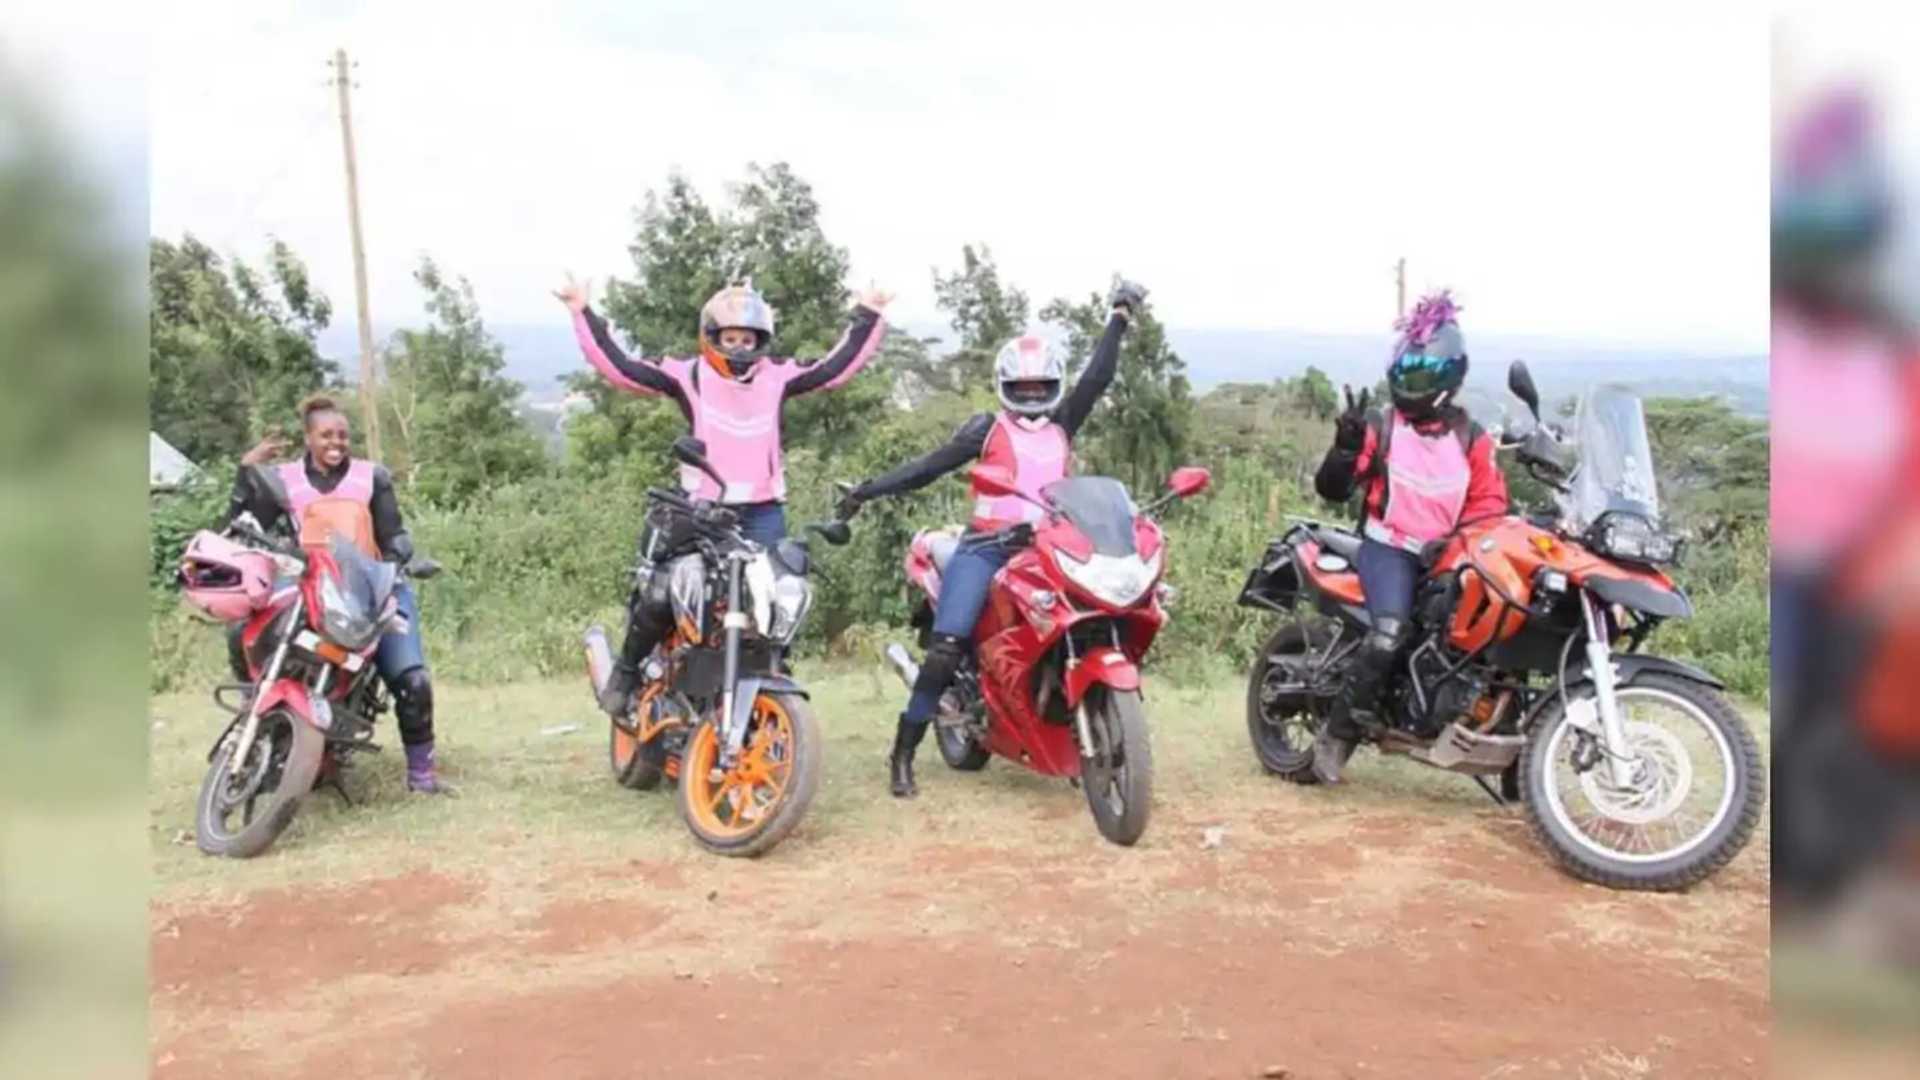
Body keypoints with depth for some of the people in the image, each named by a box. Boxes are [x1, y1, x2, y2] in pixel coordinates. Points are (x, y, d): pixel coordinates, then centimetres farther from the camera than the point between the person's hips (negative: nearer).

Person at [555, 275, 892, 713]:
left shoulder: (776, 377, 9)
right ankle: (627, 669, 11)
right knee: (659, 595, -13)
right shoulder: (688, 375, 1)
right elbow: (619, 366, -3)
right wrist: (583, 314, -7)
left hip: (763, 513, 3)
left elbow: (836, 367, 12)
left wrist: (868, 318, 11)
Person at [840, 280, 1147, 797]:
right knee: (947, 647, -16)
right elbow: (930, 466, 2)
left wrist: (1118, 319, 4)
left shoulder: (1062, 424, 18)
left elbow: (1097, 377, 9)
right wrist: (870, 488, -6)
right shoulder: (987, 428, 7)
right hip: (988, 546, -4)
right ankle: (903, 754, -10)